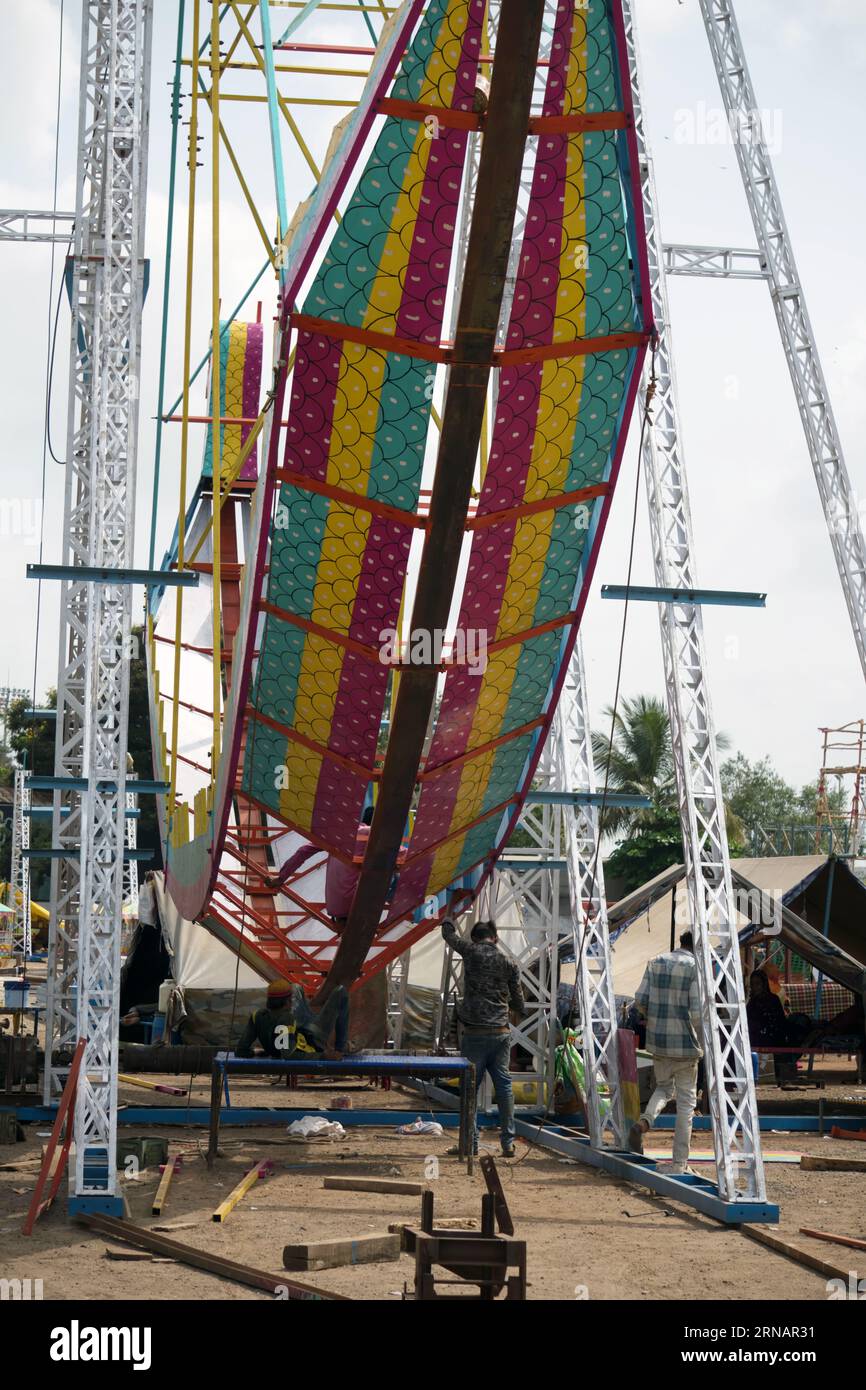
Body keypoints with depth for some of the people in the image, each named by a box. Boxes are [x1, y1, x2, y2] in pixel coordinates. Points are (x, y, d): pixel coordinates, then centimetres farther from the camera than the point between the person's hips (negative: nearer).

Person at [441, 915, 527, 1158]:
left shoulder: (471, 952, -2)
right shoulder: (509, 963, 6)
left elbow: (449, 935, 16)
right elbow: (518, 1002, 11)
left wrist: (447, 920, 37)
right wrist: (520, 1010, 35)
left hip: (474, 1032, -3)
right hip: (501, 1032, 3)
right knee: (503, 1085, 7)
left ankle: (471, 1142, 4)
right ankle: (508, 1142, 7)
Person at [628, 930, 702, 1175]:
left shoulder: (656, 963, 6)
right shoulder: (695, 967, -10)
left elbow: (640, 999, 1)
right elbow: (697, 1010, -16)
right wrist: (701, 1039, 0)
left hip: (658, 1039, 5)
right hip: (685, 1043, -5)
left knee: (663, 1087, 25)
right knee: (686, 1102, 5)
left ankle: (644, 1121, -5)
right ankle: (679, 1163, 6)